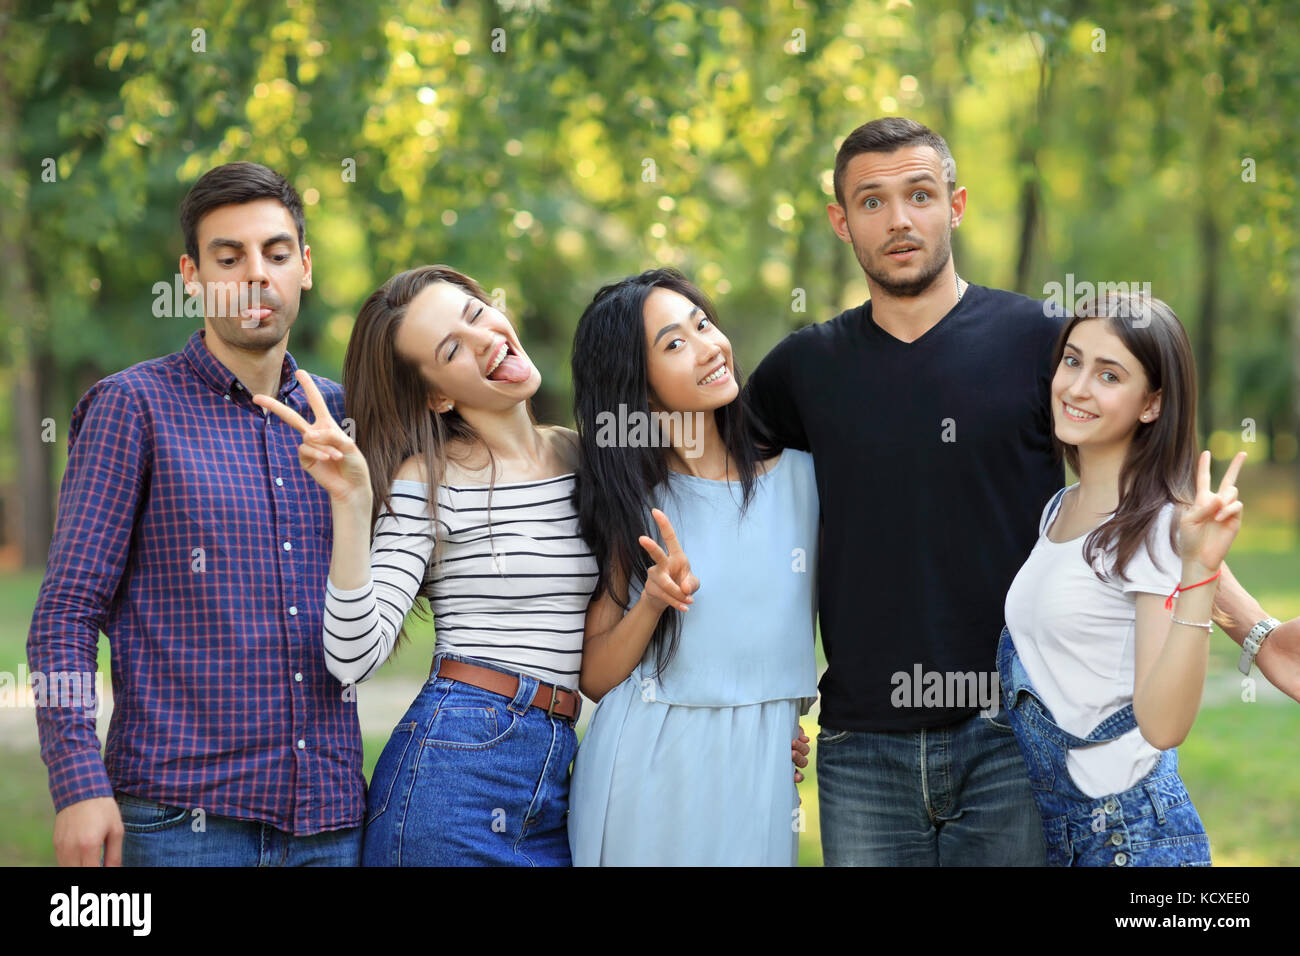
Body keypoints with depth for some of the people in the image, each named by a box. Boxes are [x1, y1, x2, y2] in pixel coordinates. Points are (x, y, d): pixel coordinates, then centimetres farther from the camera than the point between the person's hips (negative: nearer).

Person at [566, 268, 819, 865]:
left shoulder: (796, 474, 1)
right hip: (647, 766, -1)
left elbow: (824, 613, 13)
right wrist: (652, 600, -17)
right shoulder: (634, 502, -1)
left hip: (759, 769, 1)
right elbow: (594, 678, -2)